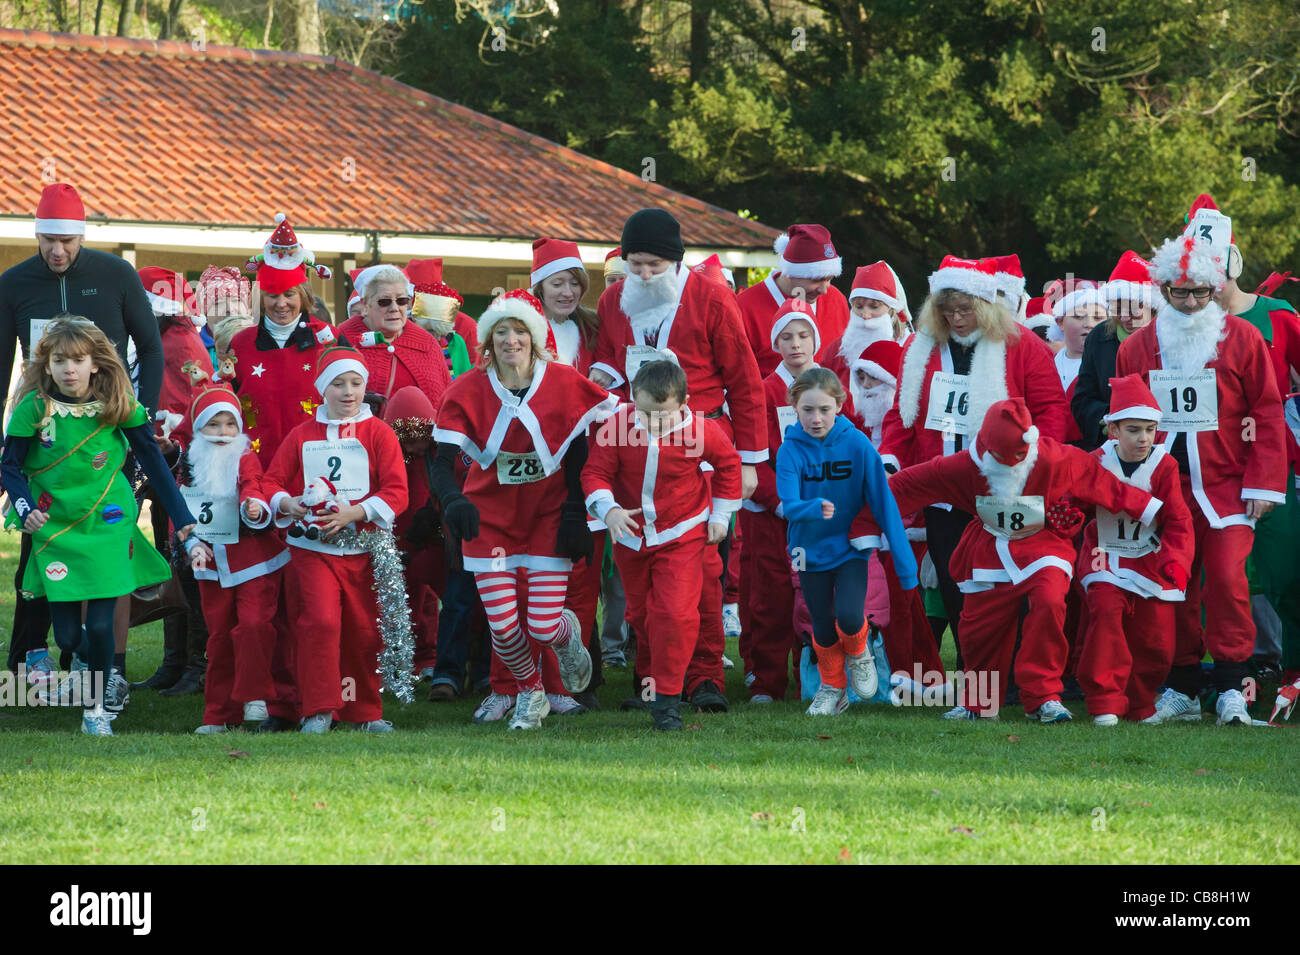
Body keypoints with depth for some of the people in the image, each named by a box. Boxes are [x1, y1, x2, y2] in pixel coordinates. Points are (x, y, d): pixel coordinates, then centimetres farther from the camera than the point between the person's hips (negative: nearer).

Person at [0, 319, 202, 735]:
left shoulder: (118, 405, -8)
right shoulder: (35, 407, -11)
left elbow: (153, 462, 0)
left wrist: (183, 521, -2)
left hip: (106, 525, 0)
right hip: (55, 529, 0)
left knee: (100, 626, -9)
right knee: (67, 634, 1)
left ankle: (95, 709, 11)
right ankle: (91, 660, 38)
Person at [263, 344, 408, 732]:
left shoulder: (378, 433, 5)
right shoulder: (301, 436, 10)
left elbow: (396, 492, -2)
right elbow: (272, 481, 12)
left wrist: (354, 513, -16)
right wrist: (288, 503, -11)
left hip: (363, 547, 0)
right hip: (312, 548, 0)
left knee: (364, 631, 3)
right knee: (320, 621, -16)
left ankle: (367, 712, 18)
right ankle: (318, 710, -10)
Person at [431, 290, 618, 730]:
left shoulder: (563, 384, -9)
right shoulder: (468, 391, -10)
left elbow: (578, 454, 0)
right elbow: (443, 462, -15)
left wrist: (575, 514, -8)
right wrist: (454, 501, -35)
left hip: (547, 516, -1)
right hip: (490, 517, 1)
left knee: (543, 627, -8)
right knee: (503, 627, -5)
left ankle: (566, 633, 32)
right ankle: (530, 691, 27)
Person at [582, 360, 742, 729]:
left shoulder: (699, 431, -18)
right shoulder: (617, 428, -18)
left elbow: (728, 463, 1)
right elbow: (595, 472, -10)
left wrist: (720, 516, 3)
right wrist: (608, 508, -29)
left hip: (683, 536, -3)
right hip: (632, 537, 3)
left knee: (676, 613, -16)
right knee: (640, 613, 18)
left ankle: (667, 696, -6)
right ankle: (650, 676, 43)